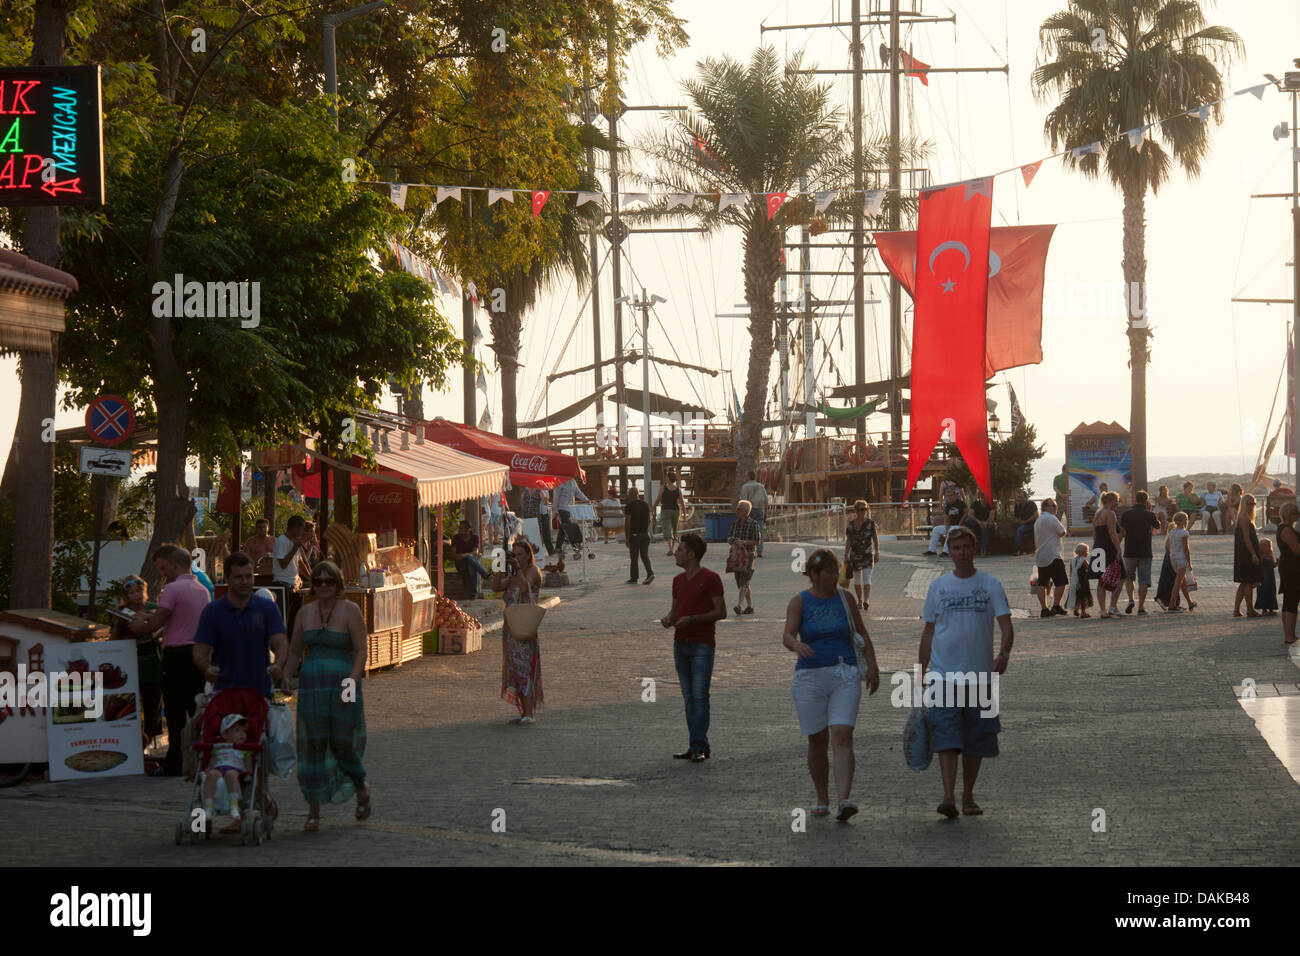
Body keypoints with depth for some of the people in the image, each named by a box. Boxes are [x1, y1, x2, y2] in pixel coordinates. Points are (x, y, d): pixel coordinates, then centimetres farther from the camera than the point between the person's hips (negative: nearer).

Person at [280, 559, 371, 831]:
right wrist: (286, 675, 3)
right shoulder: (305, 613, 11)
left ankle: (361, 788, 30)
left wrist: (352, 680, -19)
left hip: (342, 687, -4)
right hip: (311, 685, 4)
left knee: (343, 744, 0)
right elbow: (295, 651, 18)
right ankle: (313, 810, 3)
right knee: (312, 746, -1)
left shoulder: (350, 611, -3)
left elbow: (361, 650, -8)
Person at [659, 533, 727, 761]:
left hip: (702, 646, -7)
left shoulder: (710, 579, -7)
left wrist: (692, 619, -18)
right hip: (681, 644, 7)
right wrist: (668, 619, -3)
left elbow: (721, 612, -8)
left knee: (700, 696, -12)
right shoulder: (678, 580, 14)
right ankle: (699, 747, 8)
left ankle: (698, 747, -13)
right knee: (689, 697, 5)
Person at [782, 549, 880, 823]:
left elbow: (862, 634, 14)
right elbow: (787, 636, -12)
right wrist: (797, 645, -35)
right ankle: (822, 800, 22)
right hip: (811, 676, 0)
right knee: (817, 741, 5)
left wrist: (873, 667, 8)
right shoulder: (799, 602, 1)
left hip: (845, 676, 0)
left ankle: (844, 800, -25)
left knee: (842, 737, -14)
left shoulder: (844, 597, 7)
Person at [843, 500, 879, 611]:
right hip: (854, 556, 3)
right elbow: (848, 542, 7)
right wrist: (846, 557, 4)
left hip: (867, 555, -3)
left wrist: (877, 553, -3)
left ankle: (866, 601, -24)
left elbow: (875, 539, 3)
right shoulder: (851, 525, 3)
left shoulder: (870, 523, -1)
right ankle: (860, 601, 26)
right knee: (857, 581, 11)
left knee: (866, 579, -16)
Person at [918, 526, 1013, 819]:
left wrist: (1003, 654, -24)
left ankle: (968, 797, 18)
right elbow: (928, 631, 14)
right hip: (944, 674, 0)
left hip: (980, 674, 0)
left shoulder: (990, 585, 3)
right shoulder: (938, 586, 8)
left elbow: (1006, 627, -4)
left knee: (975, 741, 5)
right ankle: (948, 796, -17)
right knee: (947, 738, -12)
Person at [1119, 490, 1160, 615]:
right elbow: (1157, 526, 17)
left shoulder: (1127, 514, -2)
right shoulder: (1150, 515, -3)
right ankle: (1141, 607, 0)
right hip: (1145, 552, -1)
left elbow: (1121, 533, -5)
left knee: (1128, 577, 17)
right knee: (1144, 580, 3)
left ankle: (1131, 599, -3)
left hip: (1130, 551, 1)